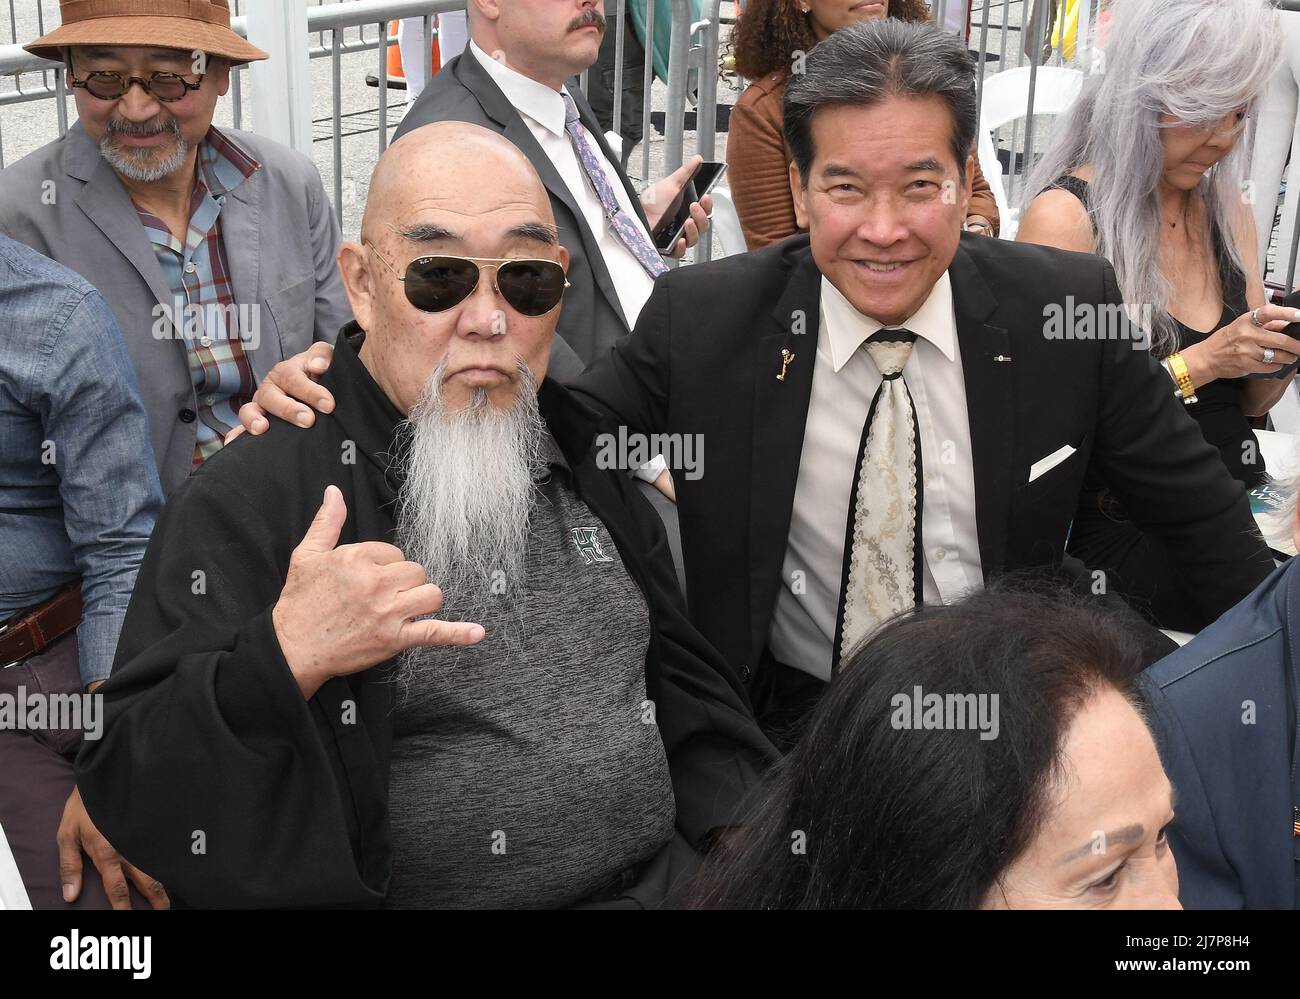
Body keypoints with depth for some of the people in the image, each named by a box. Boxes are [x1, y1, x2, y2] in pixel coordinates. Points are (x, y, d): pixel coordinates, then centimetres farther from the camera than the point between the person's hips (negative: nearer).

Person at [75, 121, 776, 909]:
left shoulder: (589, 459, 11)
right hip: (395, 892, -5)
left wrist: (742, 829, 2)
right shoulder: (247, 500, -8)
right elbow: (130, 798, -11)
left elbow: (685, 684, 17)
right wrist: (284, 662, -26)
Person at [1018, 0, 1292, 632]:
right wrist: (1198, 364, -18)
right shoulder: (1065, 216, -10)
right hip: (1119, 529, -6)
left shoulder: (1229, 212, 10)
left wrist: (1280, 347, -3)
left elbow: (1250, 402, 17)